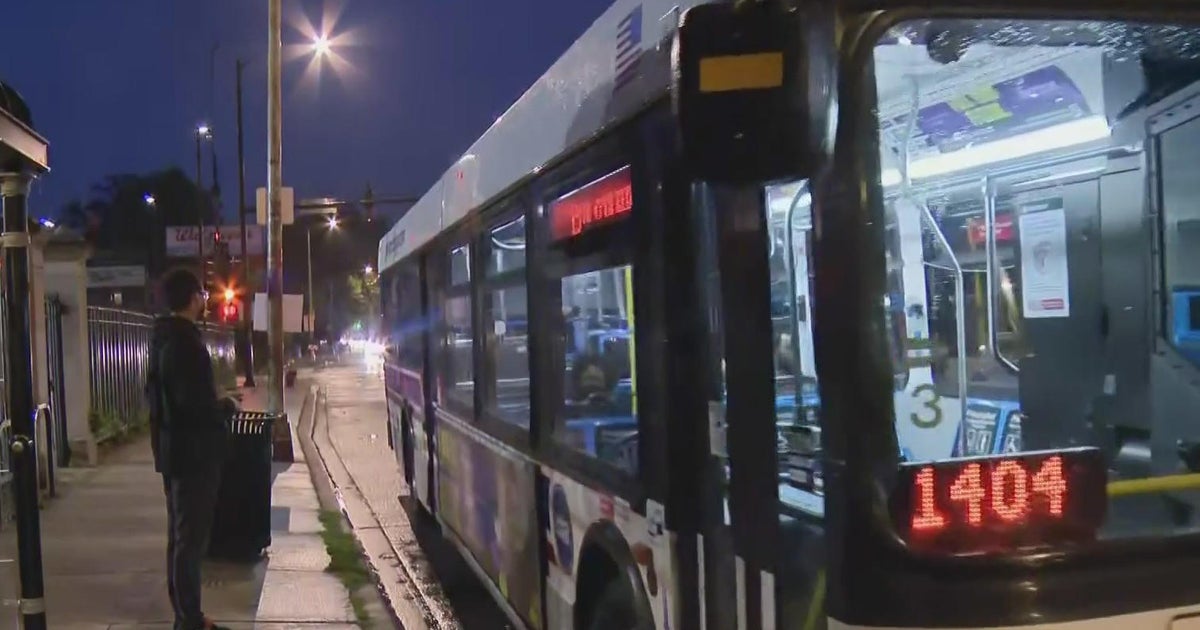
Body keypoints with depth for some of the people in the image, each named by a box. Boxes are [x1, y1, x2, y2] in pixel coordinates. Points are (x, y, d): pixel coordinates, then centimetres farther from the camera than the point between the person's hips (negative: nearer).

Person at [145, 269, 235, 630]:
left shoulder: (163, 338, 12)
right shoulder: (185, 342, -19)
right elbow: (197, 402, -26)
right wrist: (226, 407, -7)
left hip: (173, 450, 10)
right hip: (194, 451, -10)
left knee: (181, 535, 16)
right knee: (191, 537, -5)